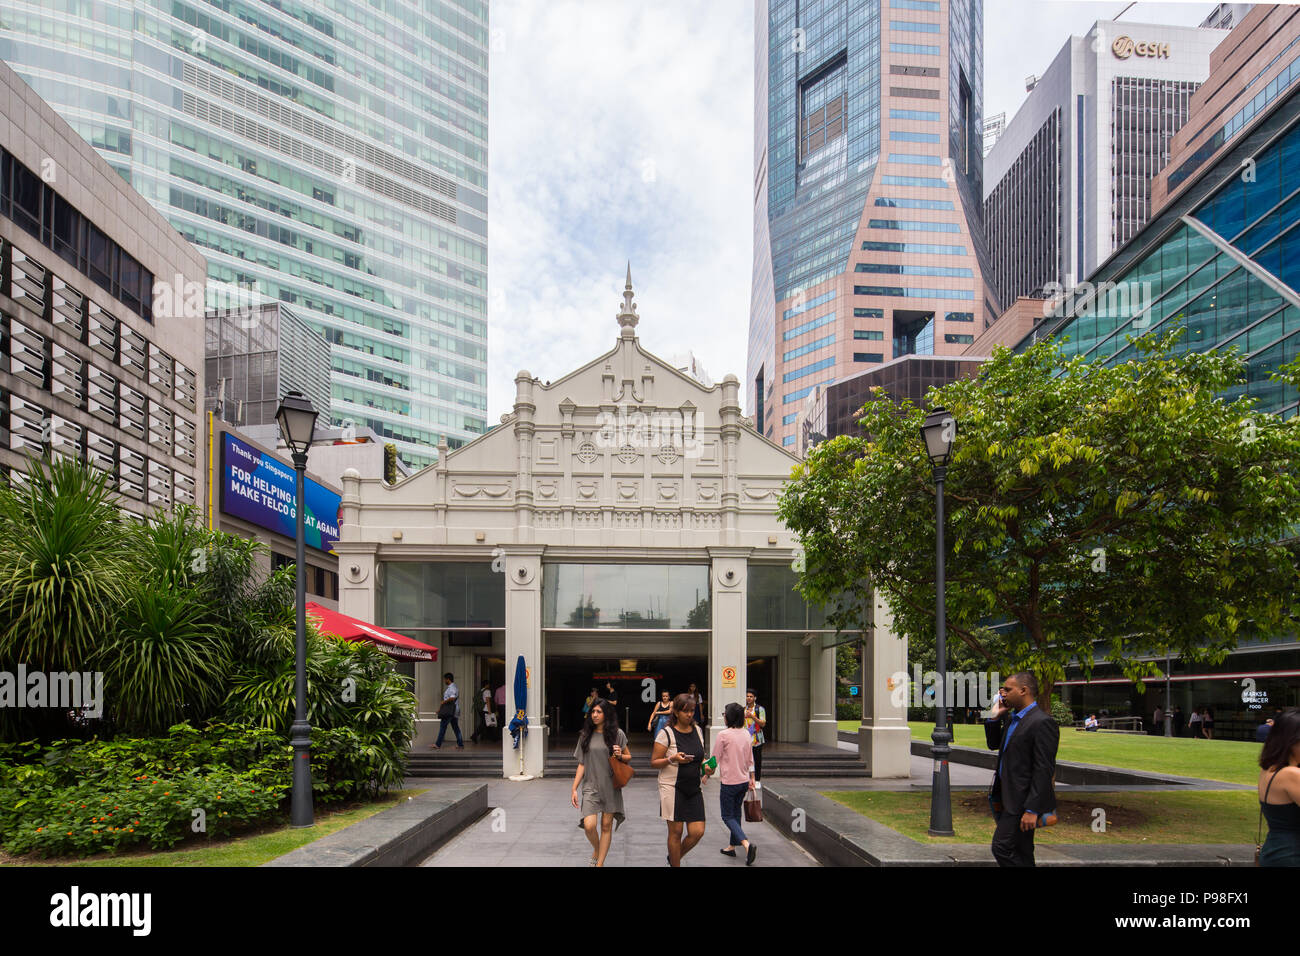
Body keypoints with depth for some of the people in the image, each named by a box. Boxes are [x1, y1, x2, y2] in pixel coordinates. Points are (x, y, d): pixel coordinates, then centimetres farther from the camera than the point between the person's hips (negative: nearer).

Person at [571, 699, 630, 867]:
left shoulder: (617, 734, 1)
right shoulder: (585, 736, 5)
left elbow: (629, 757, 11)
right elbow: (582, 764, 8)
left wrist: (620, 755, -12)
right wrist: (574, 789, 3)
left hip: (610, 786, 0)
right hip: (590, 786, 0)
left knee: (606, 825, 3)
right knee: (589, 825, -12)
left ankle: (600, 862, 15)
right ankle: (596, 850, 18)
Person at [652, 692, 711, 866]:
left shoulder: (697, 730, 9)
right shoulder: (666, 733, -8)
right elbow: (654, 762, -7)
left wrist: (706, 766, 1)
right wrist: (672, 759, -23)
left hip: (693, 788, 5)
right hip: (673, 788, -5)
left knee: (697, 832, 0)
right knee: (676, 832, 0)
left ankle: (673, 857, 26)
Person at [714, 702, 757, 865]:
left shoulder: (723, 735, -17)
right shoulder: (746, 734, 4)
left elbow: (715, 759, -10)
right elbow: (750, 759, 11)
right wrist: (752, 778, 20)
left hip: (729, 782, -7)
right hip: (744, 781, 7)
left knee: (728, 817, 1)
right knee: (736, 813, 19)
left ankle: (747, 844, -19)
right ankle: (732, 846, 26)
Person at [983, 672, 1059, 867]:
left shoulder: (1042, 722, -17)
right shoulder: (1011, 718, 12)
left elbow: (1044, 770, -21)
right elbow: (993, 744, 23)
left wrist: (1032, 809, -23)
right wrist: (994, 717, 8)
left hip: (1022, 801, -9)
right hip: (1010, 799, 9)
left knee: (1002, 847, -11)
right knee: (1021, 855, 15)